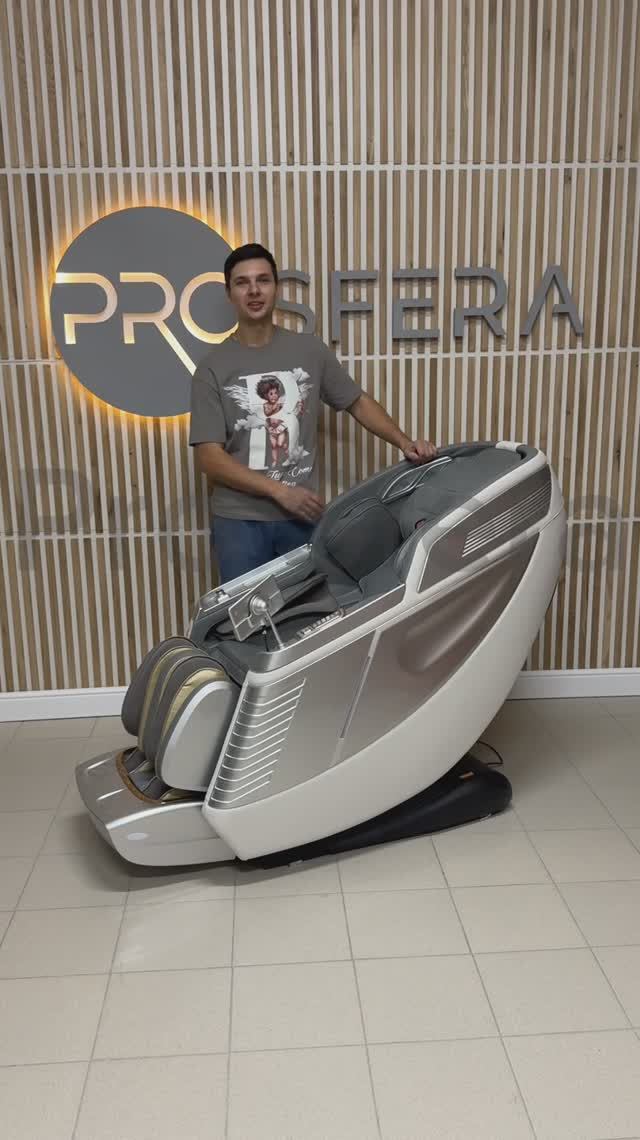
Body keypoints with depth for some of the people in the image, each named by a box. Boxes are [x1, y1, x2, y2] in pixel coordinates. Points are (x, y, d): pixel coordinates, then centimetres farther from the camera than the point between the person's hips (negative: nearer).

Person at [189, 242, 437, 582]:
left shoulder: (310, 350, 3)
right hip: (239, 521, -1)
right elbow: (209, 457, -8)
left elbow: (358, 402, 13)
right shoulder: (213, 368, -4)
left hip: (302, 517, 2)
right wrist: (280, 491, -16)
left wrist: (404, 442, -2)